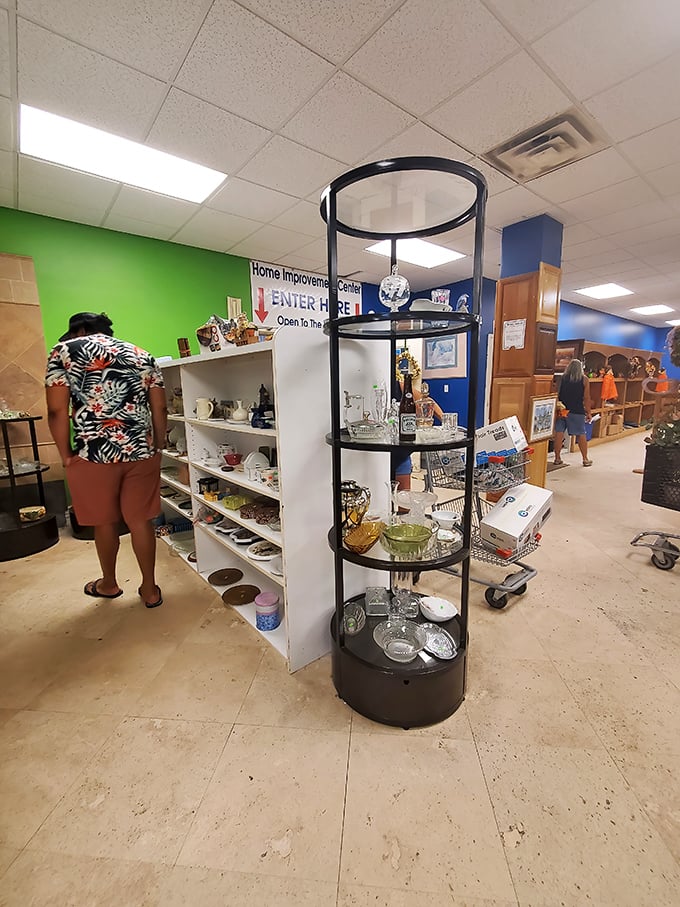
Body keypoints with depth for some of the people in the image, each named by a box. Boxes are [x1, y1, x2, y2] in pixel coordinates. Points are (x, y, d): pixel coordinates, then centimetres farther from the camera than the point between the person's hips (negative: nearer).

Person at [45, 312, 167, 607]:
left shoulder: (64, 351, 4)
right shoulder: (142, 355, 12)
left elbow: (57, 411, -4)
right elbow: (160, 410, 7)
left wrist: (66, 455, 6)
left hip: (94, 454, -2)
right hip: (142, 452, 3)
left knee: (104, 522, 16)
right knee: (141, 521, 13)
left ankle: (109, 584, 38)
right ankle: (150, 589, 25)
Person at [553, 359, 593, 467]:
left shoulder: (562, 378, 6)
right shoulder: (584, 379, 1)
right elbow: (586, 398, -1)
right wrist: (588, 413, 4)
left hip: (561, 409, 1)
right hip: (577, 411, -1)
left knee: (559, 432, 4)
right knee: (581, 434, 7)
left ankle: (557, 458, 6)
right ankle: (585, 459, 16)